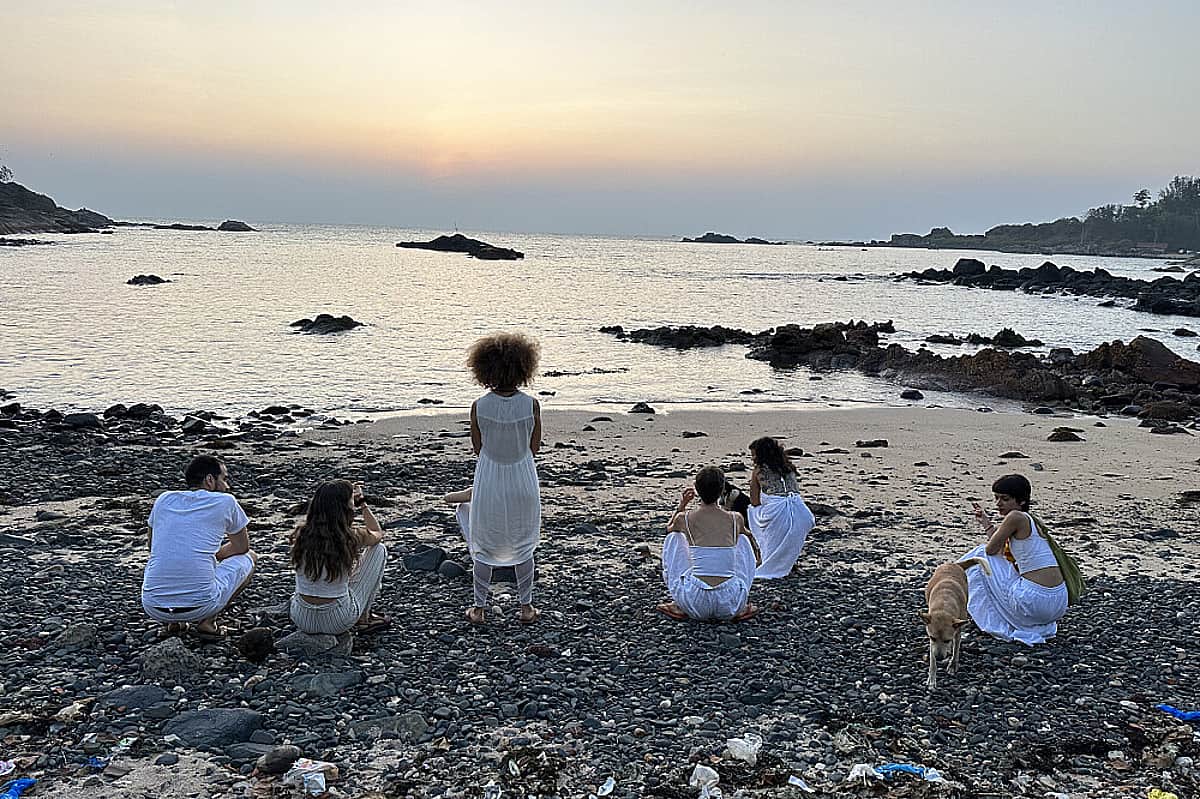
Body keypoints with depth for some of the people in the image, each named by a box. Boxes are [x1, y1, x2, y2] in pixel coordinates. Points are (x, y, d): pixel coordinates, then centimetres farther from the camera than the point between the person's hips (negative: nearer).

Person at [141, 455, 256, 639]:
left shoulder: (164, 499, 13)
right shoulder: (225, 502, 4)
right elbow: (242, 546, 18)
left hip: (153, 608, 4)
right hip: (201, 605, -4)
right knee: (249, 557, 22)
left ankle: (172, 622, 15)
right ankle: (207, 621, 6)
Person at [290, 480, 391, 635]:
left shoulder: (302, 533, -8)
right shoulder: (351, 537, -17)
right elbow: (378, 534, 7)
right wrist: (363, 505, 16)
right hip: (338, 622, -4)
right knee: (379, 549, 10)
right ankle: (363, 620, 18)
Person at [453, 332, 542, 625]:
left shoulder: (479, 406, -15)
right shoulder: (531, 405, -15)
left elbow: (477, 448, -4)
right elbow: (535, 447, -5)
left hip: (489, 483, -1)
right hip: (523, 481, 1)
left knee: (483, 546, 18)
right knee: (523, 546, 20)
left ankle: (479, 608, 27)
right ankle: (526, 607, 29)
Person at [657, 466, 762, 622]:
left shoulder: (684, 518, 2)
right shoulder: (736, 519, 7)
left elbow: (669, 528, 31)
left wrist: (681, 506, 34)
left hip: (695, 604, -1)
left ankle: (679, 606, 22)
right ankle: (741, 607, 21)